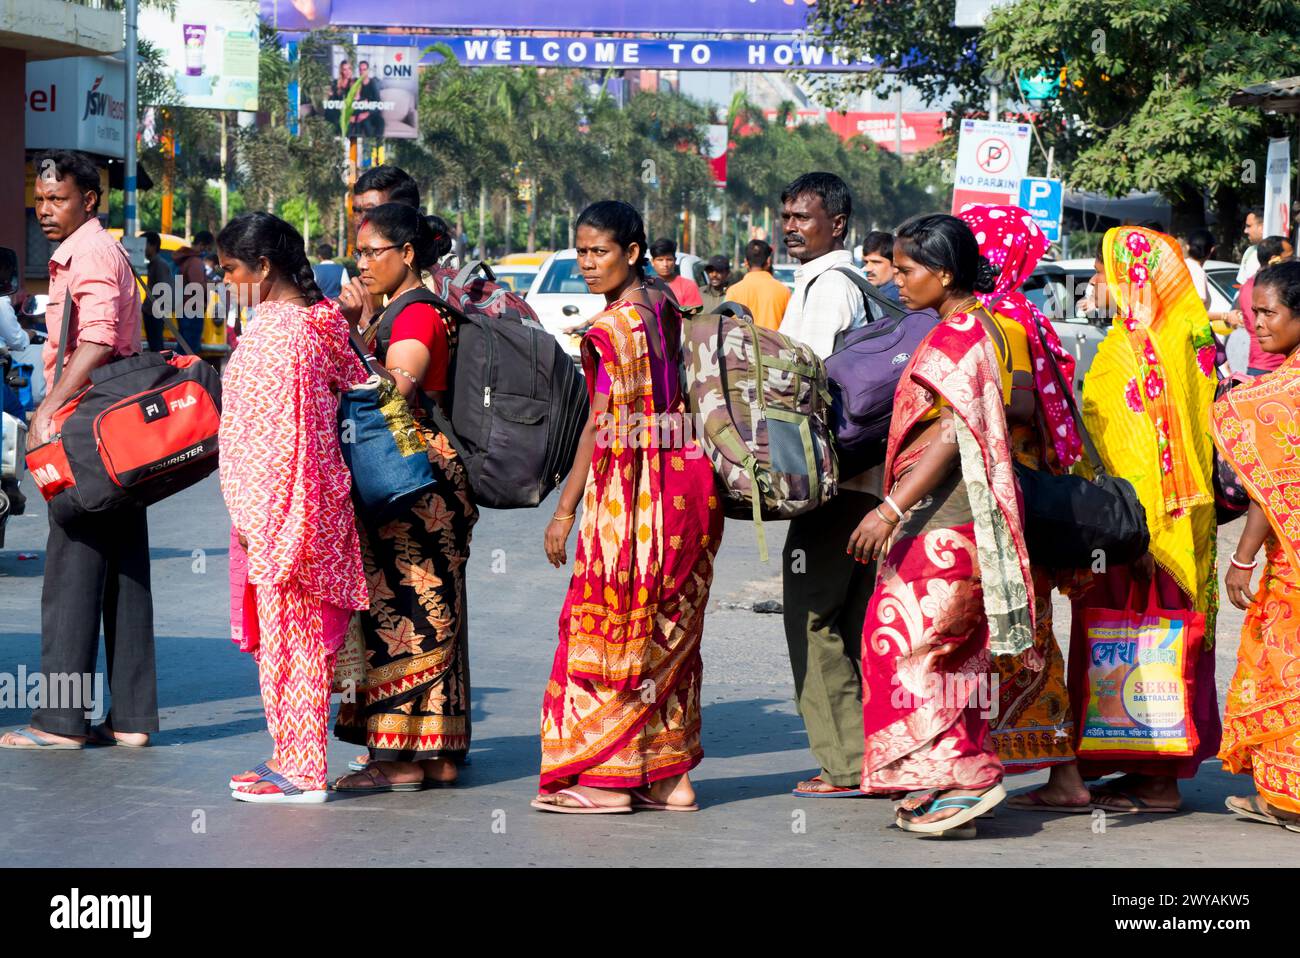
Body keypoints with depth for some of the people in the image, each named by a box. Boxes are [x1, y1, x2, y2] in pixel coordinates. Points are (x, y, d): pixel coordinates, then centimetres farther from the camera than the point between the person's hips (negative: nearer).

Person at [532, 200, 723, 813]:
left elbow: (602, 425, -14)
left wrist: (565, 509, -10)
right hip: (687, 483, 8)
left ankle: (602, 776, 2)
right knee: (667, 632, 12)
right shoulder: (671, 313, 11)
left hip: (629, 488, -8)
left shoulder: (613, 329, -12)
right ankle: (666, 773, 16)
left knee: (607, 629, -1)